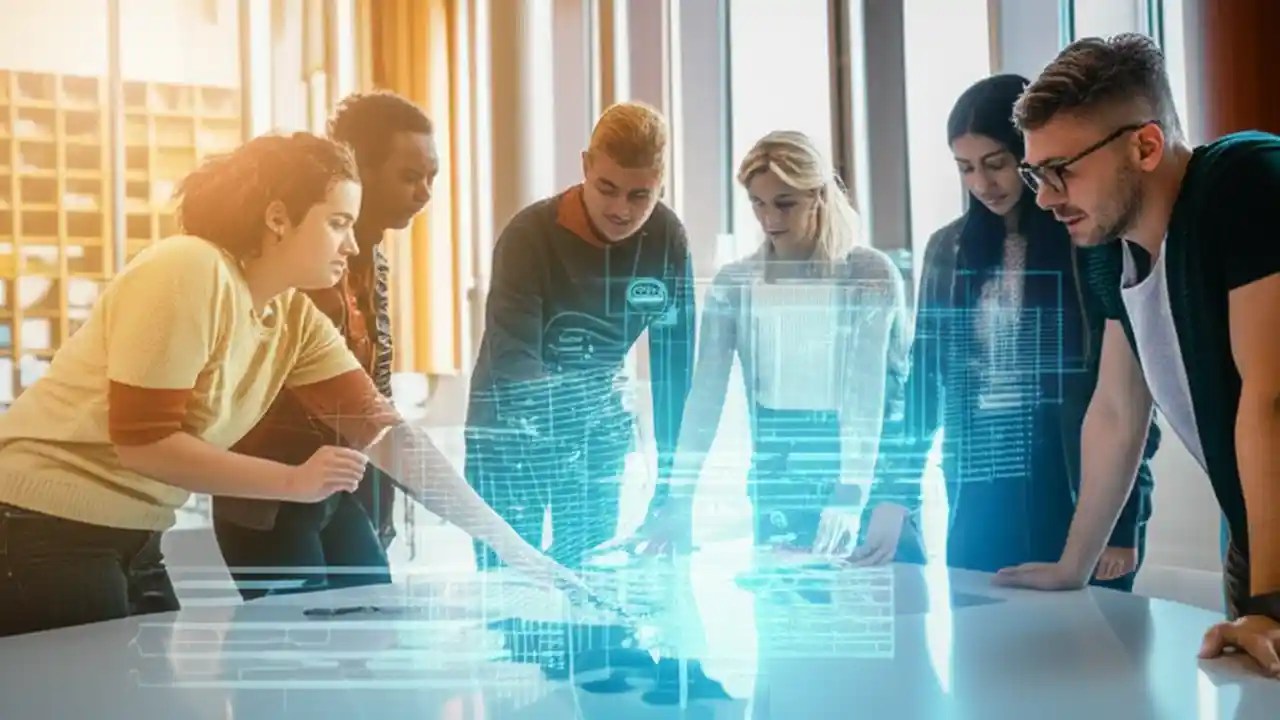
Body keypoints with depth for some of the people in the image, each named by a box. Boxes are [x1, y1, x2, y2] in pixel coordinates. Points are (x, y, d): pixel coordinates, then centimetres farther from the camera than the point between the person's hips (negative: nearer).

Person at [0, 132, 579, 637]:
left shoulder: (297, 320, 0)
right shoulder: (188, 274, -22)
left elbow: (384, 431, -4)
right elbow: (140, 441, -24)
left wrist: (511, 545, -8)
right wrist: (293, 481, -23)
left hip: (127, 534, 8)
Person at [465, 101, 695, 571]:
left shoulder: (668, 239, -10)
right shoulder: (529, 235, -22)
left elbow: (674, 363, -6)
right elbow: (512, 361, -28)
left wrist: (670, 476, -7)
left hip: (601, 427, 4)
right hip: (512, 430, -3)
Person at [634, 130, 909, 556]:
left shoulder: (870, 274, -7)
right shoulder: (735, 282, 1)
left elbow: (869, 393, -15)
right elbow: (706, 395, -4)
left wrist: (849, 499, -27)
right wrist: (680, 500, -13)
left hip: (857, 465, -2)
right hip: (774, 469, 3)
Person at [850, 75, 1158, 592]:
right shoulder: (950, 249, 6)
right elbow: (925, 377, 8)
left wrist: (1125, 520, -7)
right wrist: (895, 493, 1)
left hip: (1077, 493, -3)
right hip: (980, 500, 4)